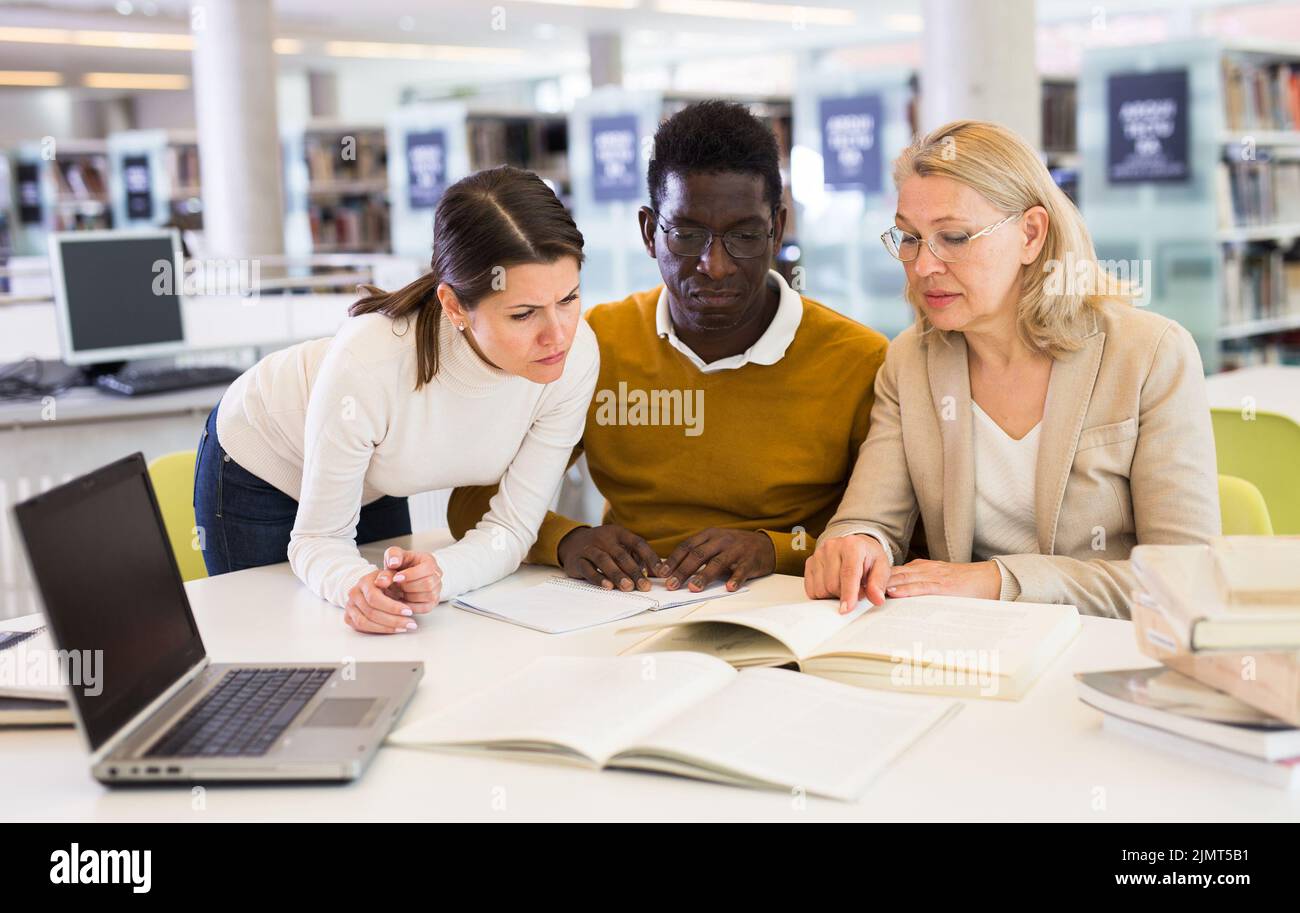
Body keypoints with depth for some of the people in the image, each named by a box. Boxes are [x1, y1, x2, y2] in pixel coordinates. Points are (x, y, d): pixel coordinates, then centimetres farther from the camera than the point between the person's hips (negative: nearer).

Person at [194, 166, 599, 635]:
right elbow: (319, 539, -29)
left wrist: (437, 575, -44)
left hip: (374, 484, 4)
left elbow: (512, 527, -23)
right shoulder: (368, 362, -42)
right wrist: (356, 585, -52)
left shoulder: (576, 355, -31)